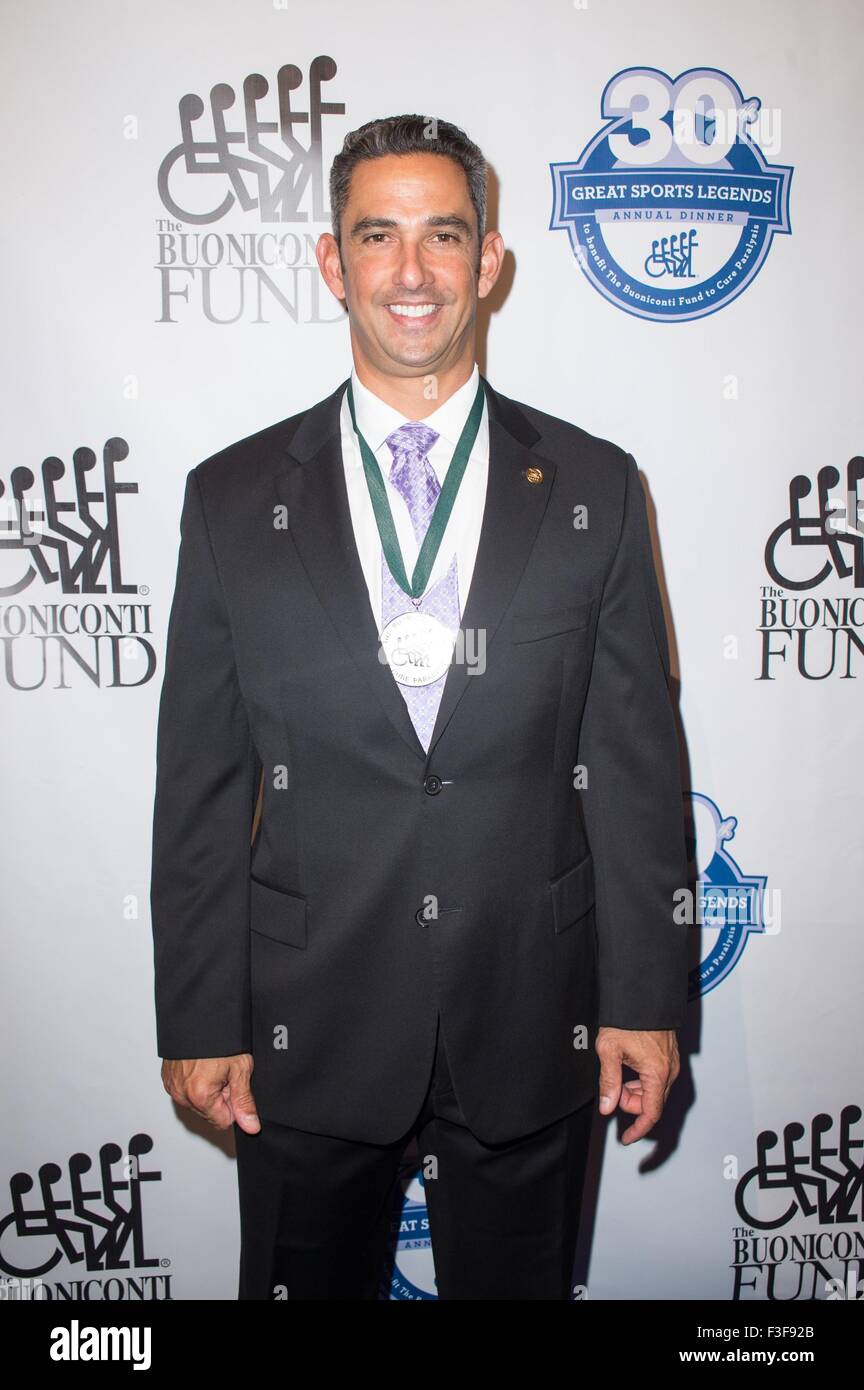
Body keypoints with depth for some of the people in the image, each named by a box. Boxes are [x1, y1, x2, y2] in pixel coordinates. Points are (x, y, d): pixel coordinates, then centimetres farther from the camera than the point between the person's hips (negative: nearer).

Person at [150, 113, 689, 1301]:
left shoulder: (594, 489, -2)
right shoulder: (233, 498, -2)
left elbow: (637, 765, -1)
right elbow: (199, 787, -1)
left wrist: (647, 997, -2)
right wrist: (200, 1019, -1)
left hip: (533, 1025, 1)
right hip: (306, 1025, 0)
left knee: (520, 1285, 21)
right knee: (307, 1282, 20)